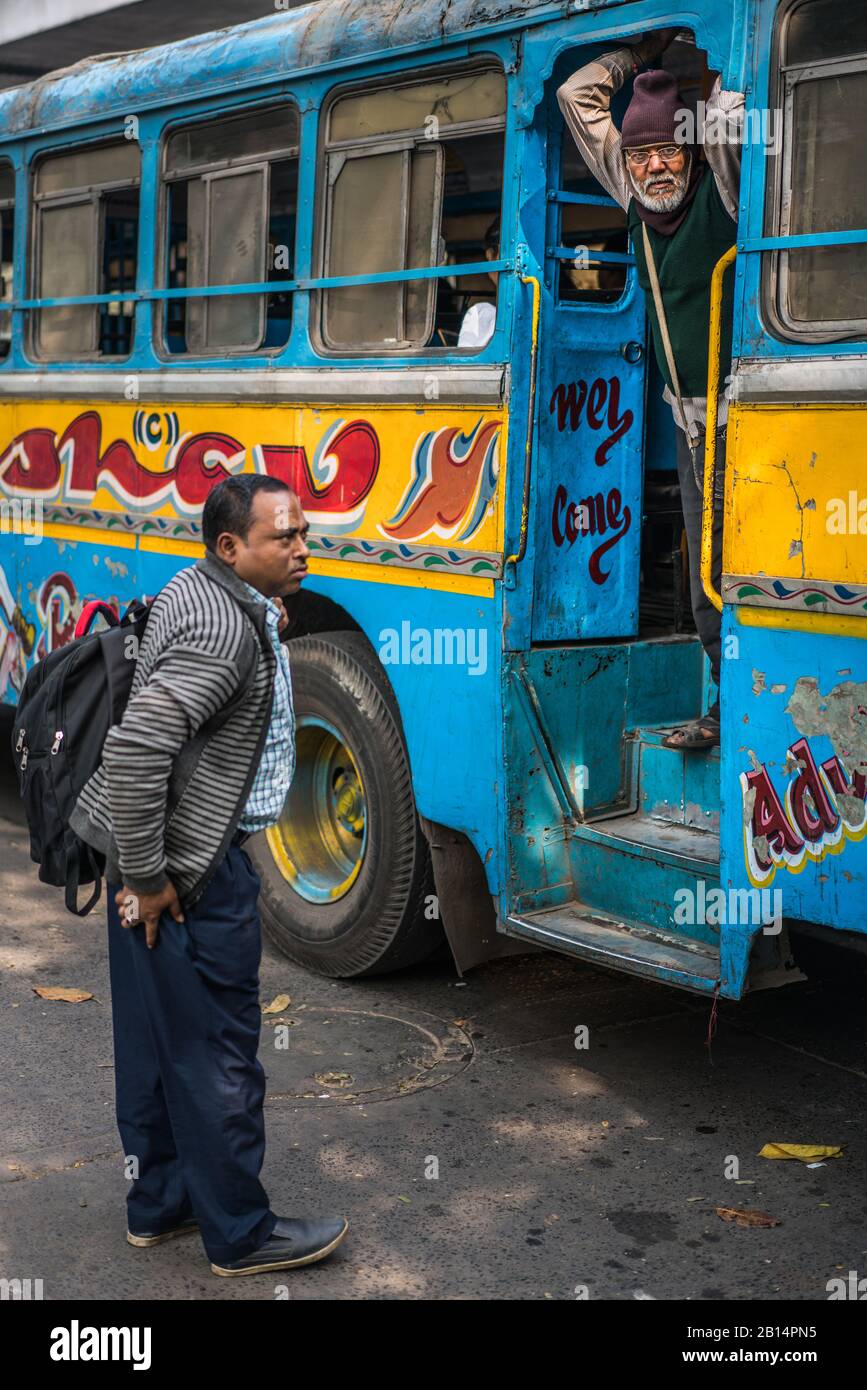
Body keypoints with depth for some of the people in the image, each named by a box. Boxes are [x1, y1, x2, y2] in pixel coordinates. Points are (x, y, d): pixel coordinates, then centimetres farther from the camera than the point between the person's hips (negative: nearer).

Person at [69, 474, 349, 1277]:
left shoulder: (201, 591, 10)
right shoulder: (226, 631, -22)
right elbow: (134, 749, -31)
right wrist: (146, 876, -24)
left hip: (162, 856, 10)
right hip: (192, 870, -10)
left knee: (157, 1042, 18)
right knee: (218, 1057, 1)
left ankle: (159, 1205, 32)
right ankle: (240, 1235, 14)